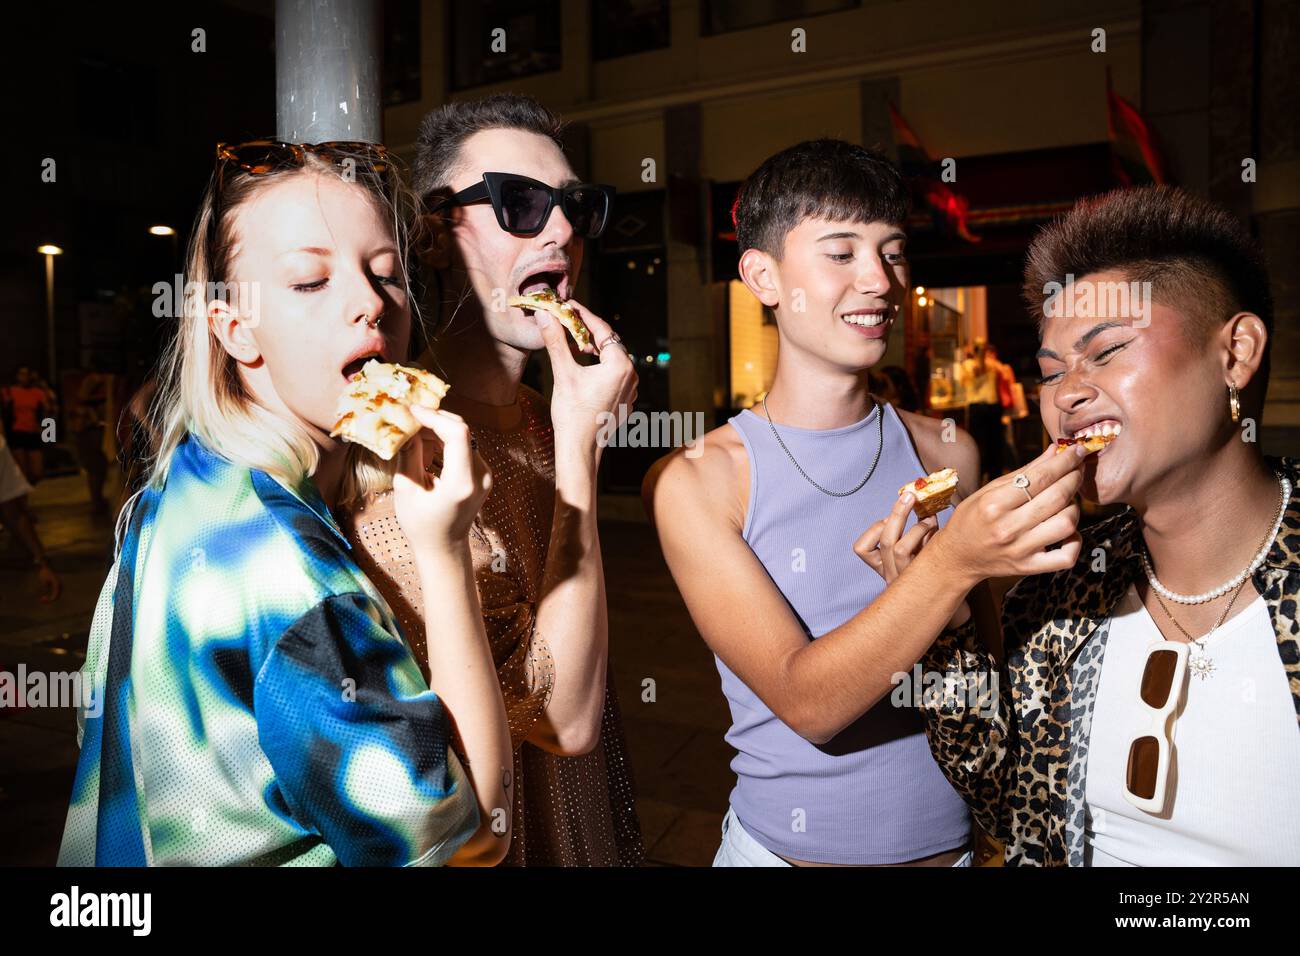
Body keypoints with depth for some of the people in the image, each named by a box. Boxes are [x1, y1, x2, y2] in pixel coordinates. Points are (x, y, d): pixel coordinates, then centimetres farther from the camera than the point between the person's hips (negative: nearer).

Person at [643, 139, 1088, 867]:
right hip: (785, 846, -2)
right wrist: (949, 566, -33)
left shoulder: (950, 455, -6)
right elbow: (807, 703, -22)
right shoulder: (692, 481, -16)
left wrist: (937, 602, -18)